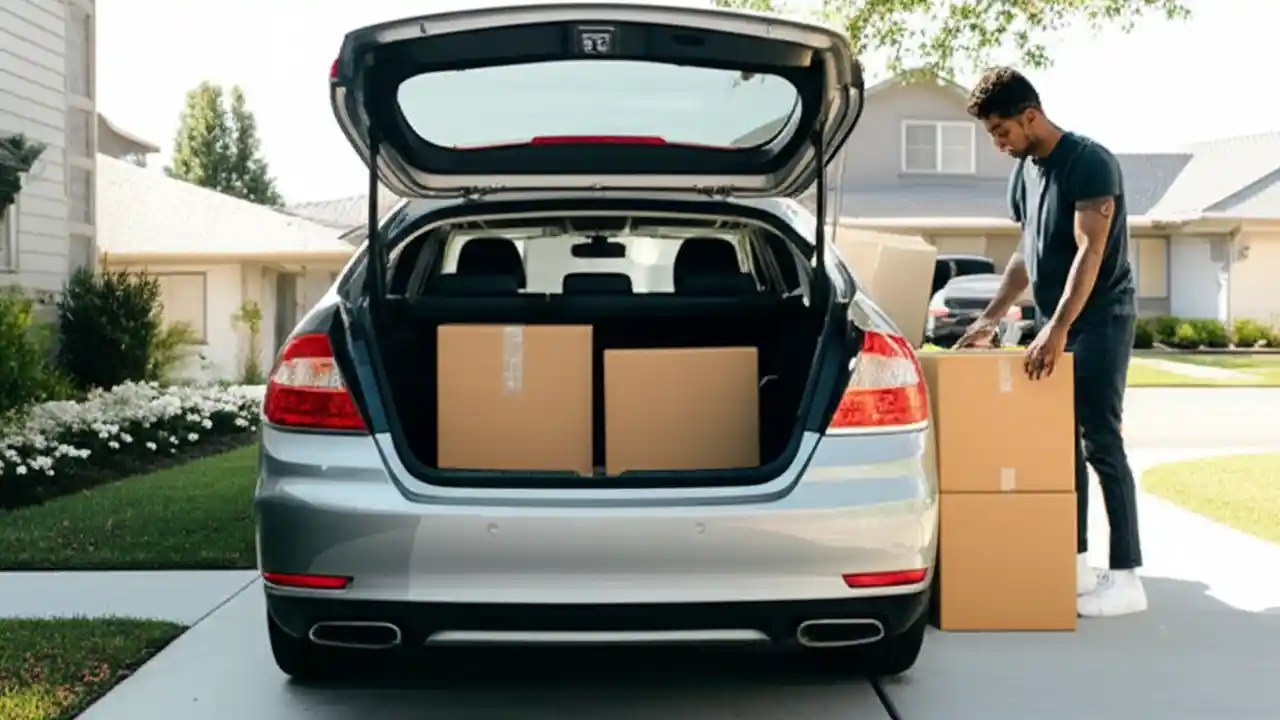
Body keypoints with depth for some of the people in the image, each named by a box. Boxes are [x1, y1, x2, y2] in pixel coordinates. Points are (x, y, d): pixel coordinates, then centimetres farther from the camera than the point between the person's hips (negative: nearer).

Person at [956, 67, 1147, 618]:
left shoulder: (1090, 162, -15)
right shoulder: (1023, 172, 10)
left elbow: (1090, 251, -23)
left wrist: (1058, 328, -31)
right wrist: (991, 318, 14)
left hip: (1099, 322, -8)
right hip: (1054, 325, 8)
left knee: (1101, 445, -9)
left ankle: (1126, 577, -5)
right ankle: (1074, 562, 16)